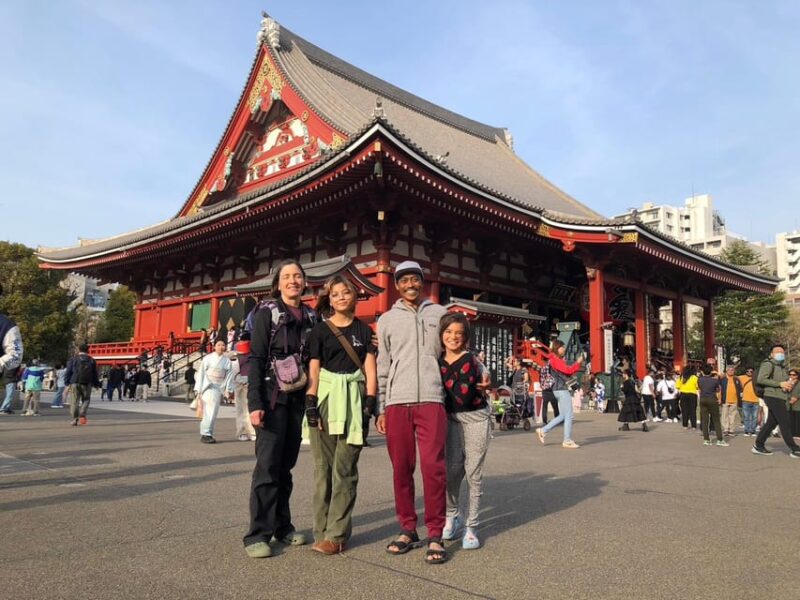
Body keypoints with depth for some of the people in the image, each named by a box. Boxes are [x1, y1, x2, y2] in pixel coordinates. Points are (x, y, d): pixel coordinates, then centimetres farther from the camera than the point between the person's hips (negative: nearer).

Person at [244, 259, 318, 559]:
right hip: (273, 397, -4)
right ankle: (257, 534, 3)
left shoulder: (311, 317, 10)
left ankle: (282, 525, 22)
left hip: (299, 399, 5)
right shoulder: (266, 312, -3)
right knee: (268, 464, -6)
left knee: (287, 464, 11)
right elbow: (255, 359, -8)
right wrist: (254, 403, -16)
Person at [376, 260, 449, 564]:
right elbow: (382, 367, 11)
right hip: (396, 403, 2)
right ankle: (408, 530, 20)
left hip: (431, 400, -1)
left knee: (433, 466, -7)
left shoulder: (439, 313, 11)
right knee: (401, 468, 6)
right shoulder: (387, 319, 12)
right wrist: (380, 408, 7)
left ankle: (435, 536, 4)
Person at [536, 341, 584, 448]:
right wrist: (577, 363, -6)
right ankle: (567, 441, -1)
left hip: (560, 389, 10)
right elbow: (568, 370, -18)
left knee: (563, 416, 13)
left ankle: (543, 430, 16)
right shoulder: (555, 360, -11)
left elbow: (568, 373, 17)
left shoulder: (559, 360, 19)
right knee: (568, 416, -6)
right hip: (561, 389, -10)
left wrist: (578, 365, 7)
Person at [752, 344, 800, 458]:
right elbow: (760, 379, -17)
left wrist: (789, 386, 8)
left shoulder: (783, 368, 22)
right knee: (785, 423, -9)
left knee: (771, 423, 10)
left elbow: (785, 383, 33)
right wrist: (780, 384, -18)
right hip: (773, 397, -9)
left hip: (780, 398, 9)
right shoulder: (768, 364, -6)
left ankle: (758, 446, 16)